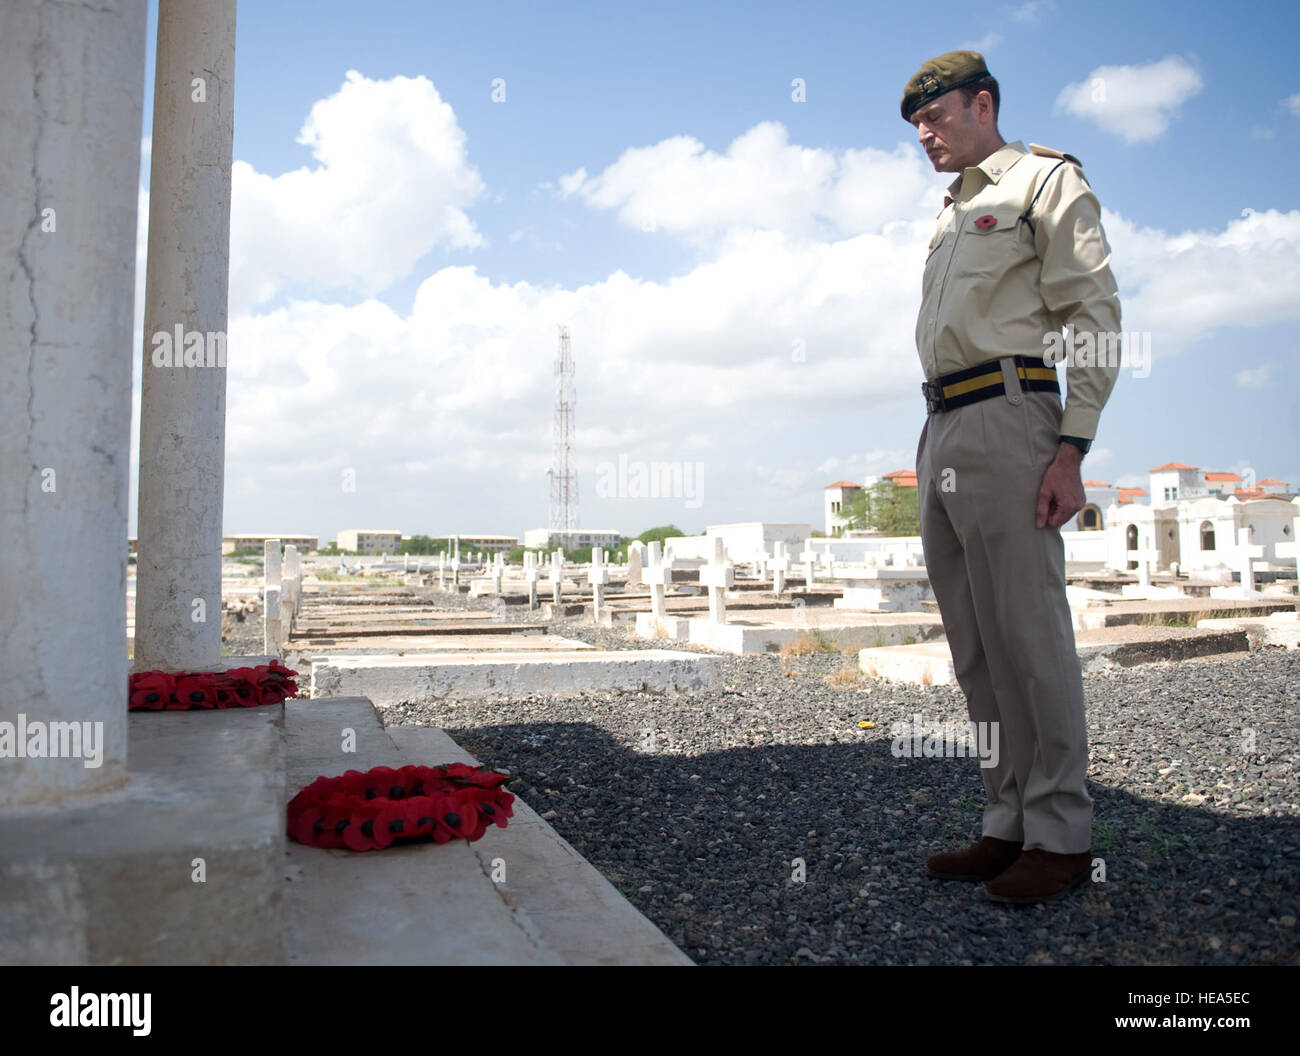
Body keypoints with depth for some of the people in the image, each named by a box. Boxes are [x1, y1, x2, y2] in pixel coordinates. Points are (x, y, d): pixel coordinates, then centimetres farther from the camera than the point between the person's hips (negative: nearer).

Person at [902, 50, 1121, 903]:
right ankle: (1010, 823, 15)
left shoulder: (1046, 181, 6)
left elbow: (1096, 318, -5)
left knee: (1030, 635, -7)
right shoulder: (954, 215, 28)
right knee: (976, 645, 7)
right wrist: (935, 450, 14)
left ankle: (1062, 837, 3)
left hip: (1005, 418, -8)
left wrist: (1071, 449, -16)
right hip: (941, 432, 8)